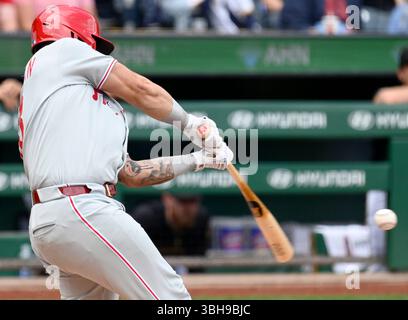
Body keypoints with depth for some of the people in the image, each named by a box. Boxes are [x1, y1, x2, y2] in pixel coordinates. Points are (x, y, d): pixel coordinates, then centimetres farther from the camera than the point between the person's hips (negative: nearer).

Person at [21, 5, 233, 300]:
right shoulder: (64, 49, 8)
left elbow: (130, 173, 27)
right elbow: (142, 91, 8)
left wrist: (198, 160, 29)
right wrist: (192, 123, 23)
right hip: (80, 212, -10)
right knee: (170, 296, -10)